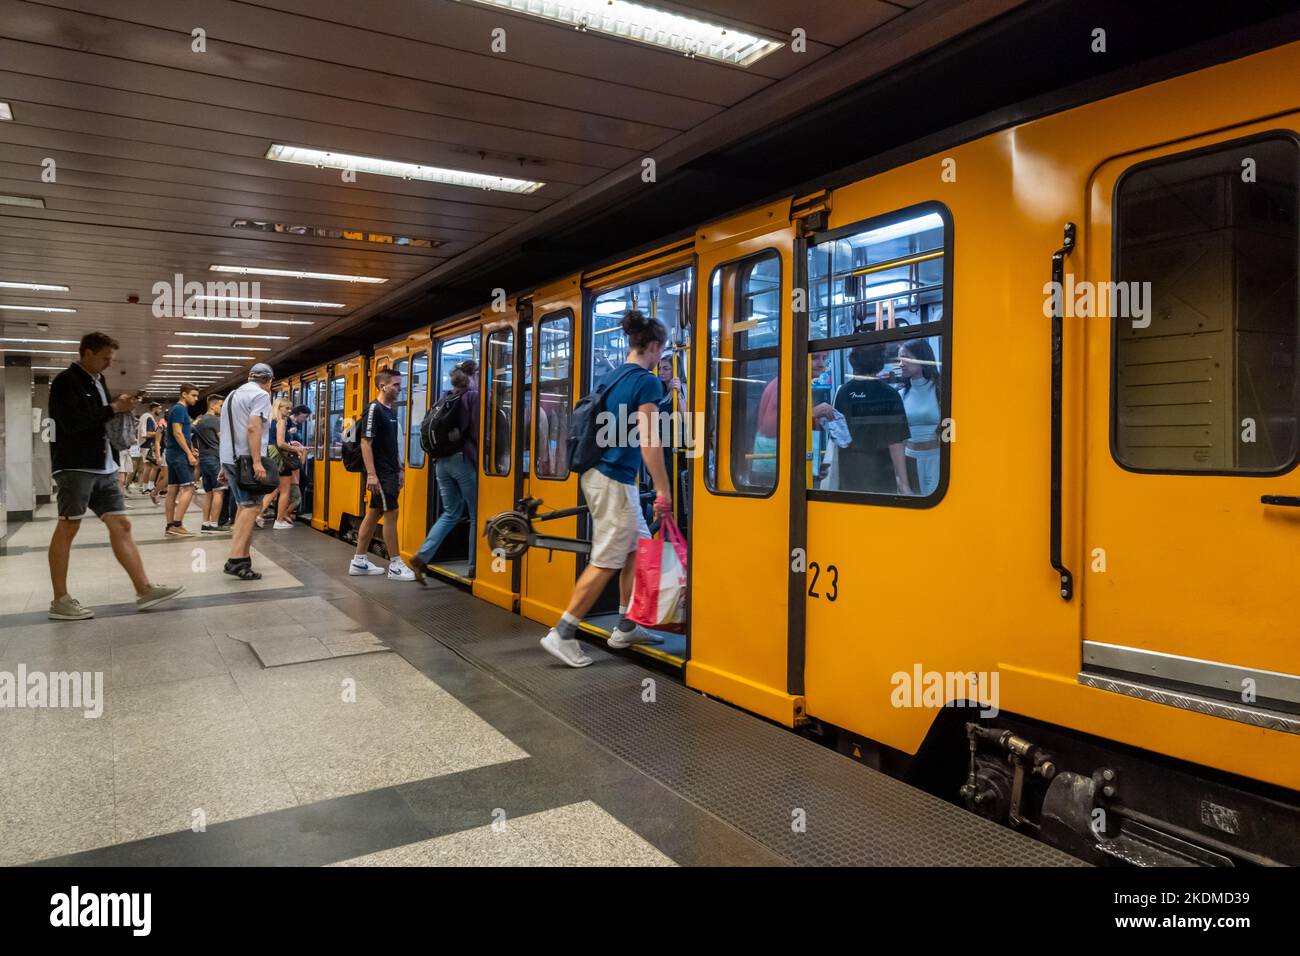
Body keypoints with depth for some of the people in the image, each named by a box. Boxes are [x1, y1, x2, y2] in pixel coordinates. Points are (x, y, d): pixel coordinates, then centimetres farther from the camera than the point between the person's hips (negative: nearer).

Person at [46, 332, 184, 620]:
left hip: (103, 468, 8)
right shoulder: (66, 381, -8)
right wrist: (113, 409, -14)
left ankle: (144, 590, 4)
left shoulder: (97, 381, 18)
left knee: (121, 525, 4)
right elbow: (72, 423, -20)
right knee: (68, 528, -3)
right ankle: (60, 601, 4)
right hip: (75, 466, -8)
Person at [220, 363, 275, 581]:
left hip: (229, 457, 9)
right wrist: (257, 462, -24)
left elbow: (225, 431, 25)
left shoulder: (233, 394, 23)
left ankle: (241, 556, 12)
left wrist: (225, 465, 28)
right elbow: (253, 427, -20)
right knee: (251, 506, -11)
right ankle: (236, 560, -20)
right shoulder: (261, 394, -6)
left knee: (243, 506, 13)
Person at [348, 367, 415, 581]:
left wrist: (400, 469, 19)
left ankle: (359, 561, 18)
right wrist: (371, 474, -23)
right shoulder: (373, 409, -13)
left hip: (391, 472, 9)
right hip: (380, 473, -9)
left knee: (374, 513, 11)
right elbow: (366, 443, -18)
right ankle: (395, 565, -2)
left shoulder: (392, 411, 14)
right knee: (391, 514, -7)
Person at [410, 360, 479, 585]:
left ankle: (422, 556, 0)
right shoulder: (474, 397, -7)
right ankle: (474, 567, 8)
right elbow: (477, 433, -12)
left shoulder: (446, 398, 12)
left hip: (442, 461, 7)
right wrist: (482, 463, -6)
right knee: (477, 515, 5)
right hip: (464, 460, -7)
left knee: (451, 513, 14)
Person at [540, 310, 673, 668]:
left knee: (638, 548, 17)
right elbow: (648, 443, -20)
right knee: (606, 562, -3)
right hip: (614, 481, -9)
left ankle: (625, 627, 23)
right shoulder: (647, 382, -13)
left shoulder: (614, 377, 13)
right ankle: (562, 634, 1)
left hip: (599, 474, 9)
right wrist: (663, 491, -18)